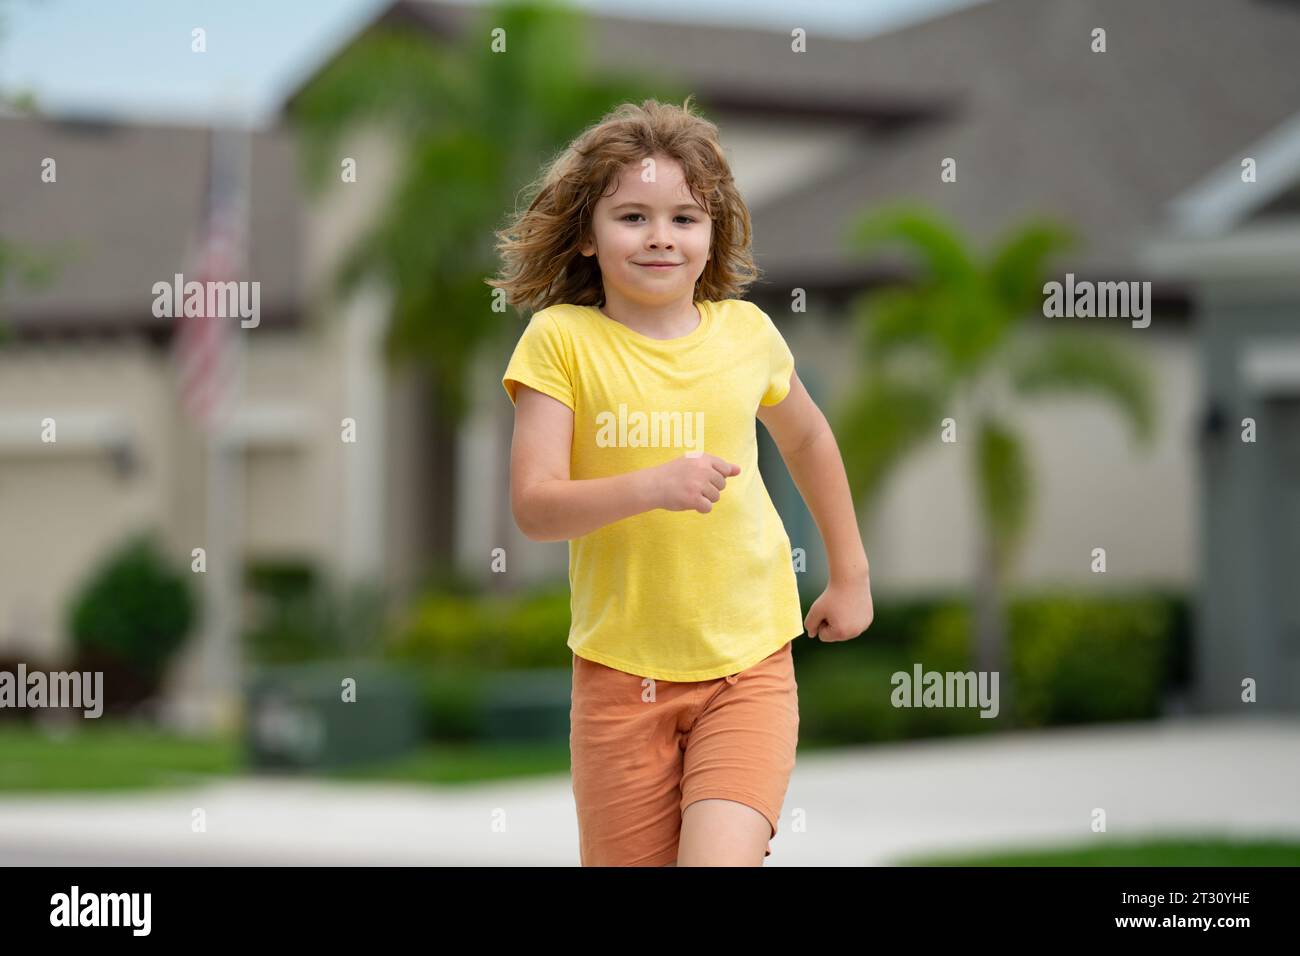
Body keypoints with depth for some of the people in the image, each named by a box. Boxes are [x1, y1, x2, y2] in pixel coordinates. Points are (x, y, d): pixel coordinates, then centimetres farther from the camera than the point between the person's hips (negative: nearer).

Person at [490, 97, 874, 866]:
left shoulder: (745, 333, 1)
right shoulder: (562, 339, -7)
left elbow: (807, 437, 22)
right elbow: (535, 506, -16)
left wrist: (852, 574, 26)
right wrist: (653, 487, -31)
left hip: (747, 665, 0)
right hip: (621, 669, 0)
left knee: (720, 859, -19)